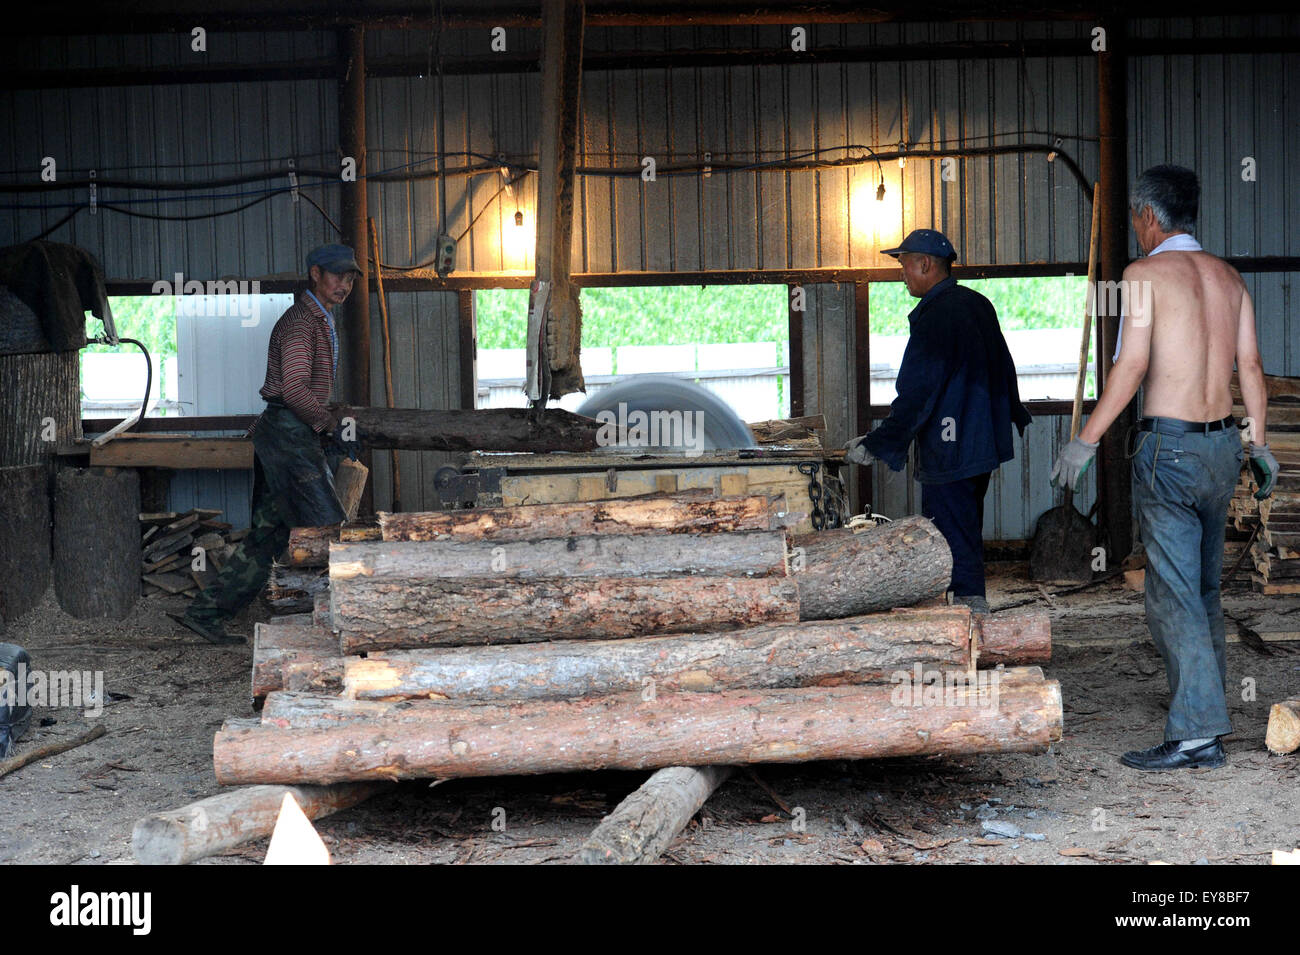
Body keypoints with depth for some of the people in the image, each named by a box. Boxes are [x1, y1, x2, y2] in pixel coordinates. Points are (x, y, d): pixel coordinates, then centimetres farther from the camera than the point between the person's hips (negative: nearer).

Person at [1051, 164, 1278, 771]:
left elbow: (1132, 365, -15)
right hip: (1223, 444, 7)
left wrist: (1086, 441, -12)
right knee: (1205, 584, 19)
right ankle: (1208, 702, 27)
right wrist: (1260, 446, 17)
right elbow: (1251, 367, 10)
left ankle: (1197, 733, -12)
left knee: (1173, 593, -7)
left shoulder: (1144, 273, -8)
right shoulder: (1227, 276, 11)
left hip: (1168, 448, -7)